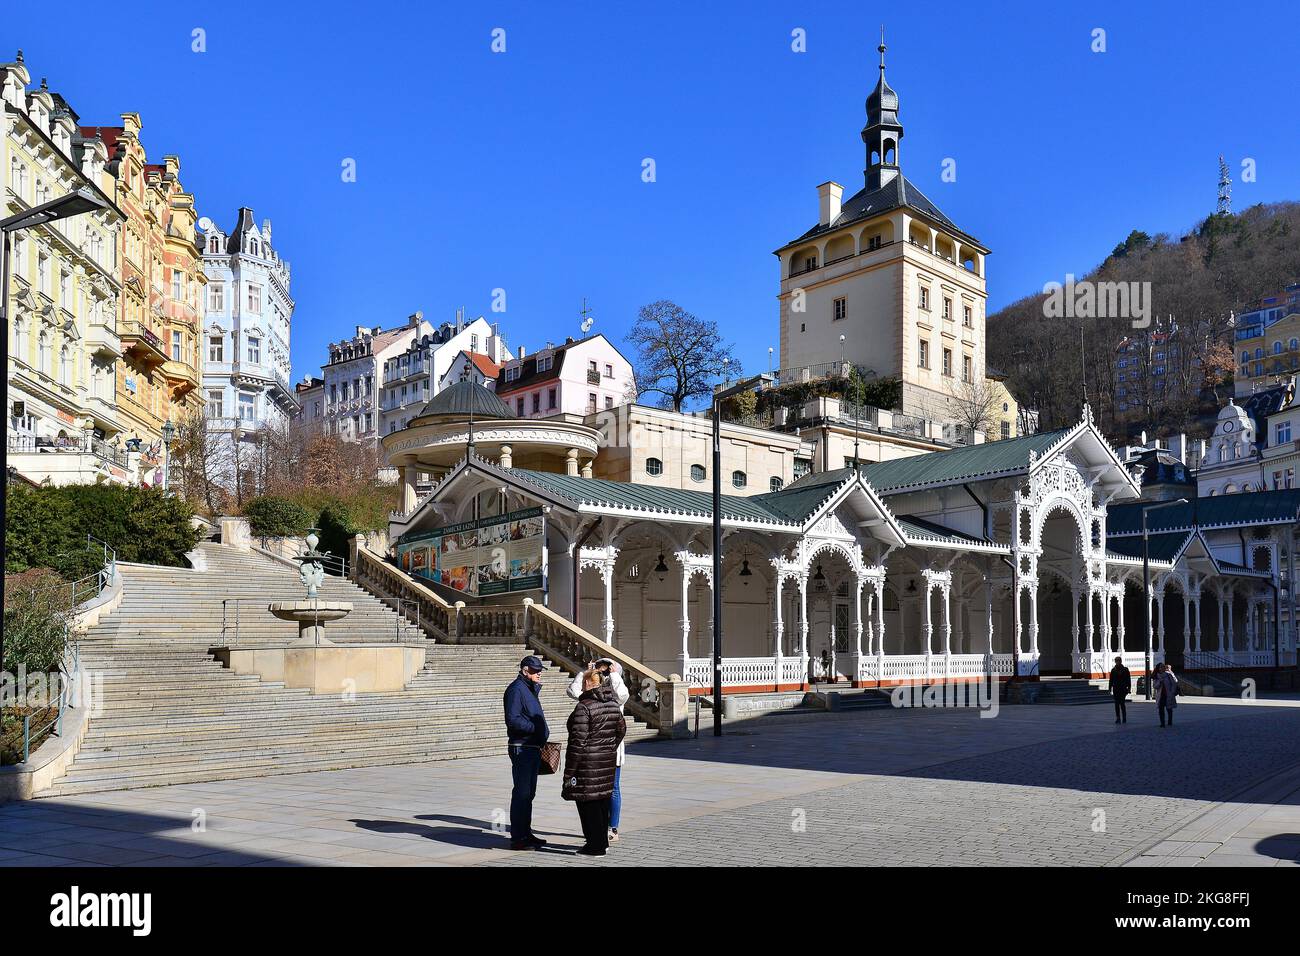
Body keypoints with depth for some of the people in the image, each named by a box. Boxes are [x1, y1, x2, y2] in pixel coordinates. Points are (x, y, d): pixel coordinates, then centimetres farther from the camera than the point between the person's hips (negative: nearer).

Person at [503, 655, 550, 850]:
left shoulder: (531, 689, 18)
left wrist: (542, 732, 13)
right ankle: (518, 838, -1)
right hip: (521, 748, -10)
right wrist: (536, 728, -22)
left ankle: (525, 833, 25)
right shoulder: (516, 689, -13)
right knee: (522, 792, -6)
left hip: (533, 748, 10)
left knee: (529, 792, 16)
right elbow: (513, 720, -23)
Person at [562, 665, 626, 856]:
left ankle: (595, 846, 6)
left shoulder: (584, 708, -18)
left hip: (587, 762, -8)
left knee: (588, 804, 1)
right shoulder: (613, 704, 6)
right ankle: (602, 841, 26)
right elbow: (621, 729, 18)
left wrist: (569, 771, -14)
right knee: (603, 801, 16)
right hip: (607, 762, 8)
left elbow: (578, 741, -19)